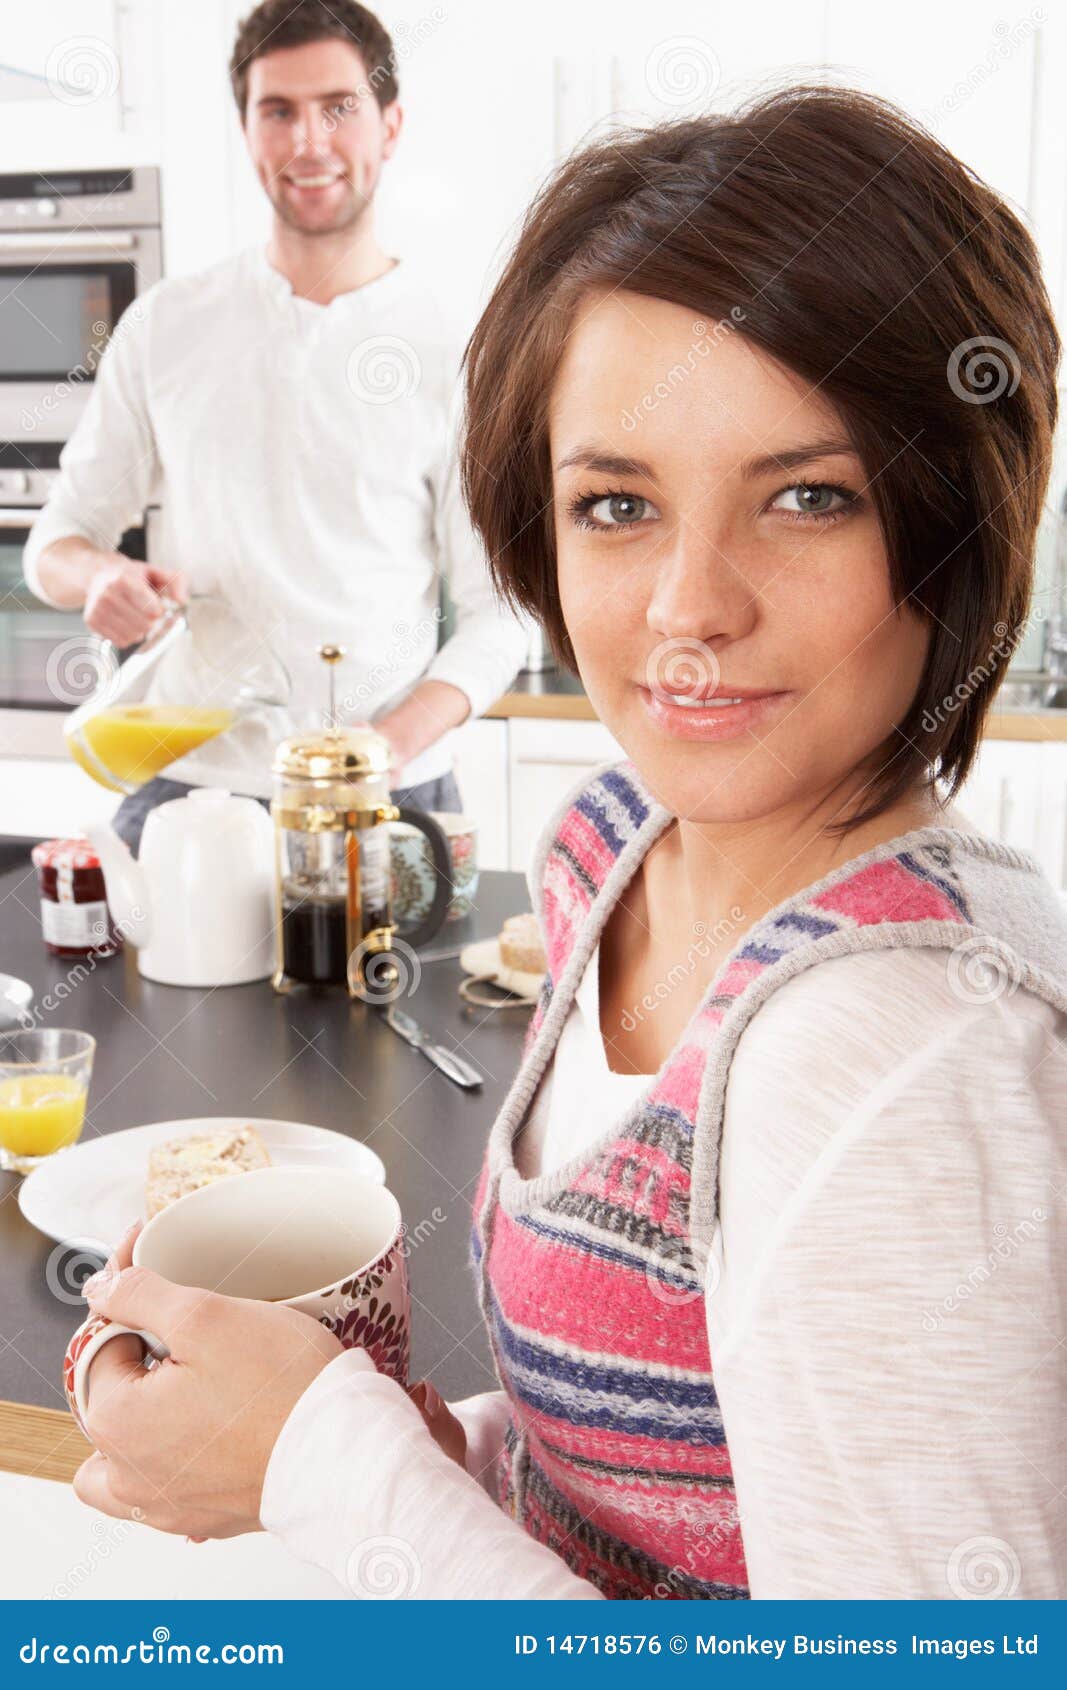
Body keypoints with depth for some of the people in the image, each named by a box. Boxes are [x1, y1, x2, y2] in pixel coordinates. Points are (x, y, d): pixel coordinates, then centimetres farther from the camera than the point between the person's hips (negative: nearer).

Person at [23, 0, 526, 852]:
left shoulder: (456, 349, -2)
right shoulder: (166, 325, 6)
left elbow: (500, 611, -3)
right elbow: (61, 535, 12)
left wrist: (398, 740, -20)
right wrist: (100, 576, -12)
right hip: (180, 792, 2)